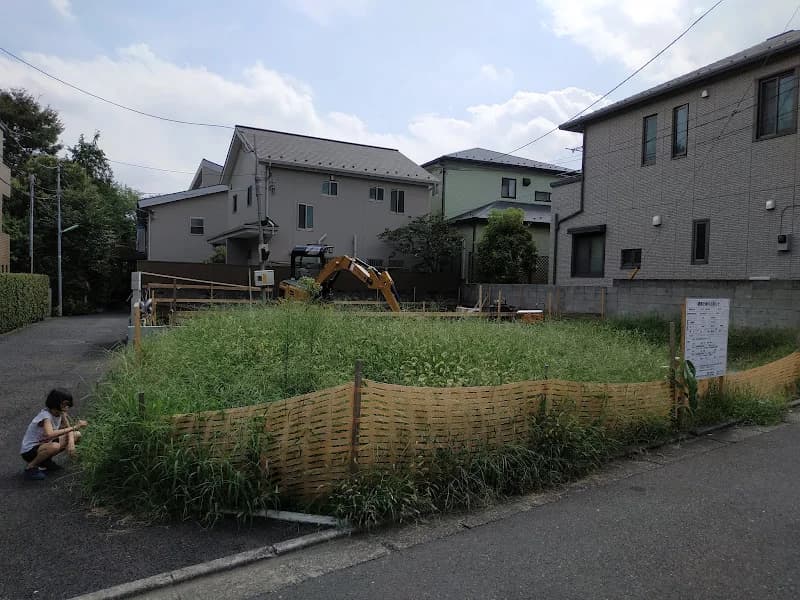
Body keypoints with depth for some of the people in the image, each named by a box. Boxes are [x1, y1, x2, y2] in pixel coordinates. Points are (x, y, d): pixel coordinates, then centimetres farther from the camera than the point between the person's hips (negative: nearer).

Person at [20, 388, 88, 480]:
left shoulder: (61, 412, -5)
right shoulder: (45, 415, -28)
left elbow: (68, 427, -1)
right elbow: (49, 434, -46)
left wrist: (71, 442, -22)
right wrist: (74, 427, -44)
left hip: (44, 443, 8)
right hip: (29, 451, -8)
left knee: (76, 435, -2)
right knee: (55, 446, -38)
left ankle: (45, 460, 8)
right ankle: (30, 467, -9)